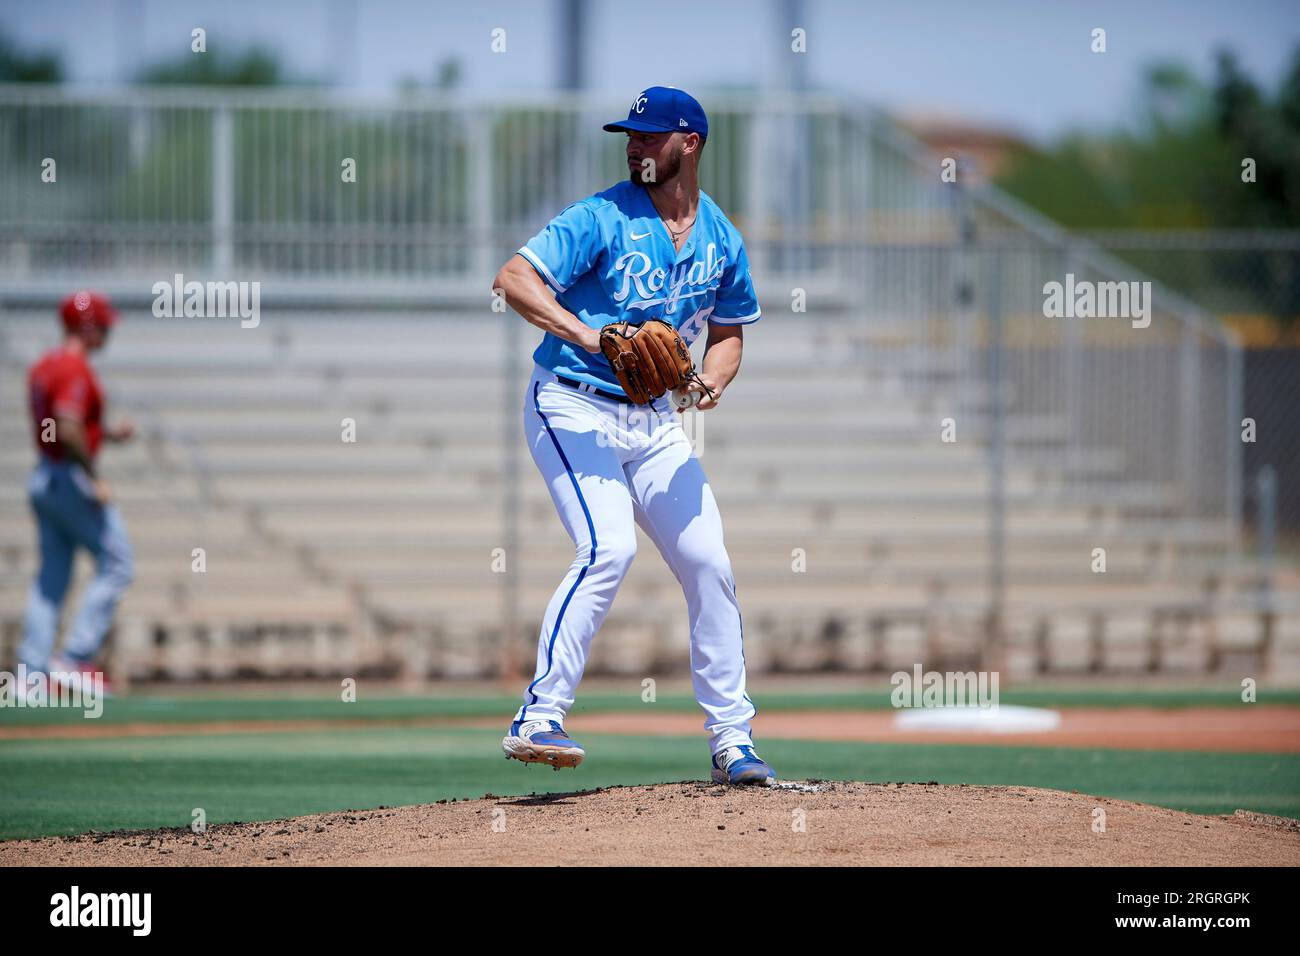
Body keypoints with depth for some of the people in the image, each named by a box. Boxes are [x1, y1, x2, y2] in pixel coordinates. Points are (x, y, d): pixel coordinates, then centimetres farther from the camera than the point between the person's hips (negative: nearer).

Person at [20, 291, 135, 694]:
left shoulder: (42, 367, 15)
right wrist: (94, 479, -20)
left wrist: (108, 435, 17)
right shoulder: (76, 368, -16)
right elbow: (67, 431, -27)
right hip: (72, 479, -10)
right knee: (116, 565, -3)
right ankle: (77, 658, -9)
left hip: (42, 477, 10)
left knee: (51, 577, 10)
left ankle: (33, 671, 6)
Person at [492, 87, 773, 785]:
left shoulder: (722, 241, 6)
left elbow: (728, 332, 17)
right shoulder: (603, 218, -12)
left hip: (653, 420, 6)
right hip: (571, 406, -6)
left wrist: (713, 378, -6)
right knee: (609, 546, -24)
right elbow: (513, 279, -21)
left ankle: (732, 740, 10)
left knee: (708, 561, 1)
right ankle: (537, 721, -23)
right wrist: (588, 335, -34)